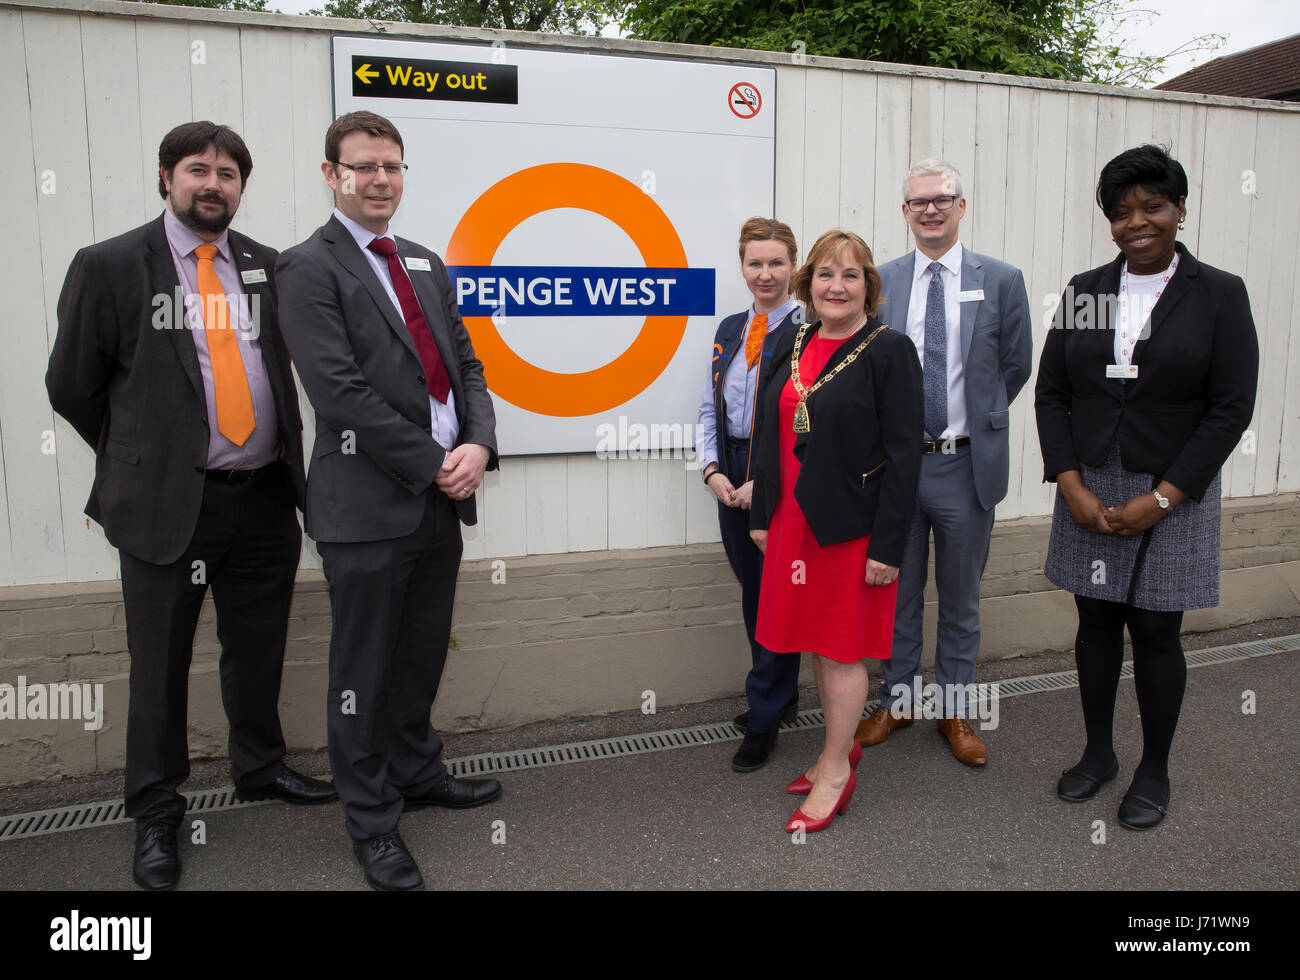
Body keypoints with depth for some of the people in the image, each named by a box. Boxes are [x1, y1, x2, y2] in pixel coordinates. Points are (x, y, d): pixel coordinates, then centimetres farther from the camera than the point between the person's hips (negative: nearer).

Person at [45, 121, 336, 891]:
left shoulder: (270, 268, 7)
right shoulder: (109, 267, -3)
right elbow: (72, 386, 2)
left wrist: (287, 460, 10)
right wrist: (137, 456, 9)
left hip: (265, 498, 3)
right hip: (166, 502, -3)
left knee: (259, 651, 17)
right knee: (160, 663, 9)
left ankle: (261, 767, 39)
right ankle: (156, 812, 27)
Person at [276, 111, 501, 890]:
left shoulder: (426, 264, 16)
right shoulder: (311, 268, -6)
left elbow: (465, 363, 13)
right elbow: (341, 389, -16)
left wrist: (479, 445, -6)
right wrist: (433, 463, -14)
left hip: (441, 500, 7)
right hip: (370, 505, -6)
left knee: (423, 656, 19)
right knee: (365, 672, 7)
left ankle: (418, 772, 39)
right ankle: (372, 819, 23)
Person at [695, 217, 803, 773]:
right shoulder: (729, 330, 12)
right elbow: (708, 409, 13)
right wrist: (712, 471, -1)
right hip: (731, 482, 6)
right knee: (752, 592, 15)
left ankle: (763, 721, 15)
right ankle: (783, 697, 34)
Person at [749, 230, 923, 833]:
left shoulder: (889, 350, -9)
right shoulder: (791, 347, 9)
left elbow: (904, 454, -13)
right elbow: (768, 437, 13)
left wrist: (887, 546, -16)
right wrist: (761, 515, 11)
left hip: (850, 526, -6)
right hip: (794, 519, 6)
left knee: (841, 648, 4)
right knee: (818, 642, 16)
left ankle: (836, 769, 20)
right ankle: (841, 748, 34)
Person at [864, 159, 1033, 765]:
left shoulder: (1001, 281, -1)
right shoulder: (880, 282, 2)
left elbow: (1016, 368, 6)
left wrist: (975, 419, 7)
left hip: (966, 465, -1)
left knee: (961, 598, 13)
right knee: (898, 593, 14)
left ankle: (955, 709, 30)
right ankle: (898, 699, 32)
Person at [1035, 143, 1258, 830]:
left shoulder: (1219, 295, -3)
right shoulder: (1084, 291, 5)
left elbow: (1231, 409, -7)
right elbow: (1051, 393, 3)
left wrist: (1160, 499, -14)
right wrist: (1072, 485, -8)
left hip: (1171, 496, -3)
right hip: (1088, 491, 3)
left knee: (1156, 632, 5)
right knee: (1096, 622, 11)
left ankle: (1154, 771, 24)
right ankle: (1098, 752, 30)